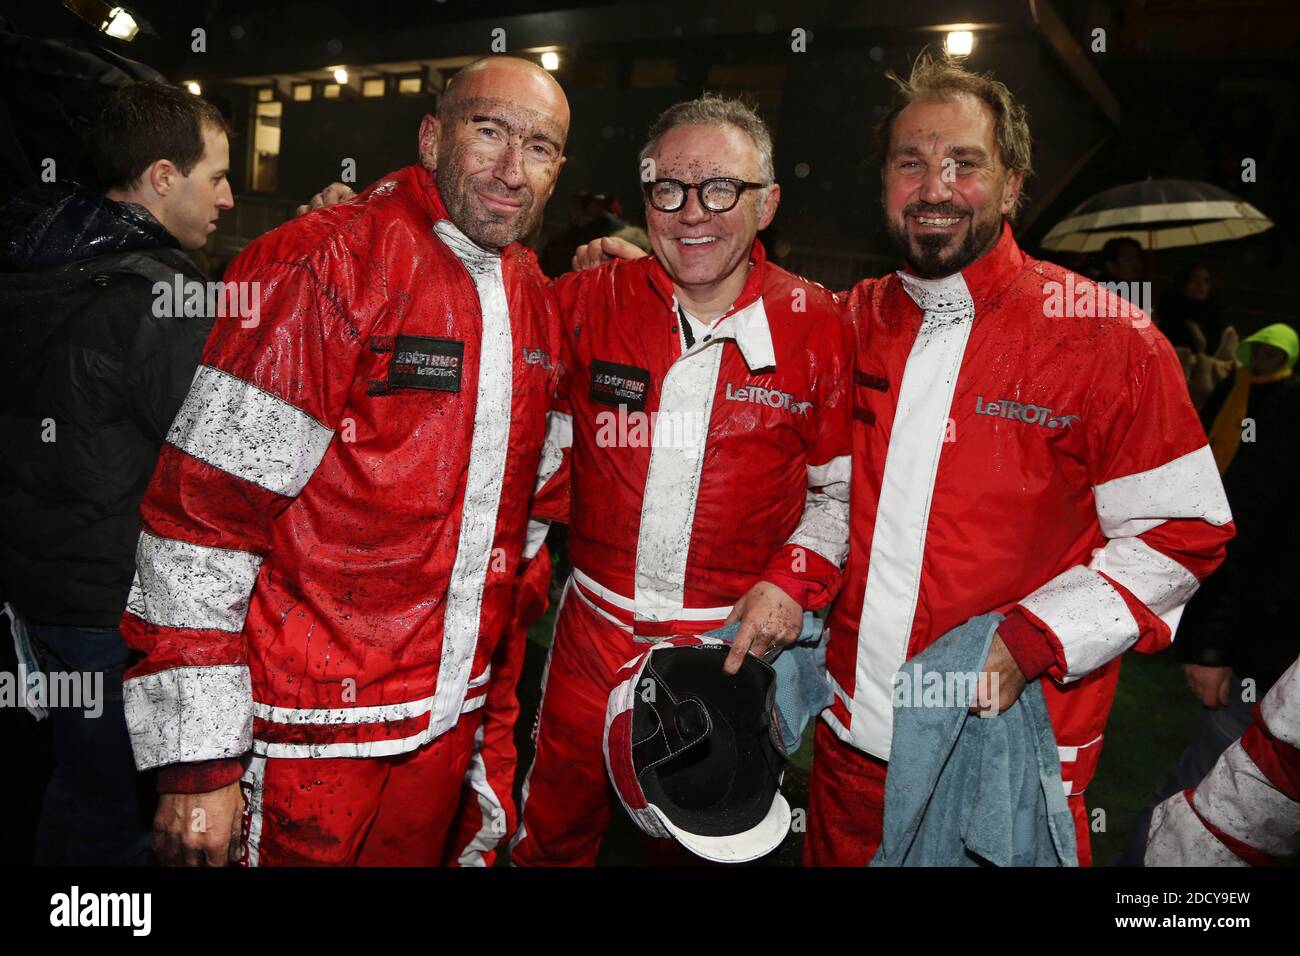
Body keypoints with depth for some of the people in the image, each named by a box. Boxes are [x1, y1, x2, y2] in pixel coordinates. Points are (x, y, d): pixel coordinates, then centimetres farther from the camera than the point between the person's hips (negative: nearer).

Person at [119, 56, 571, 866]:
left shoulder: (536, 301, 6)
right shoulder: (320, 267, -16)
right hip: (311, 733, -6)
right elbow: (202, 515, -18)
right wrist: (198, 762, -18)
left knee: (416, 853, 23)